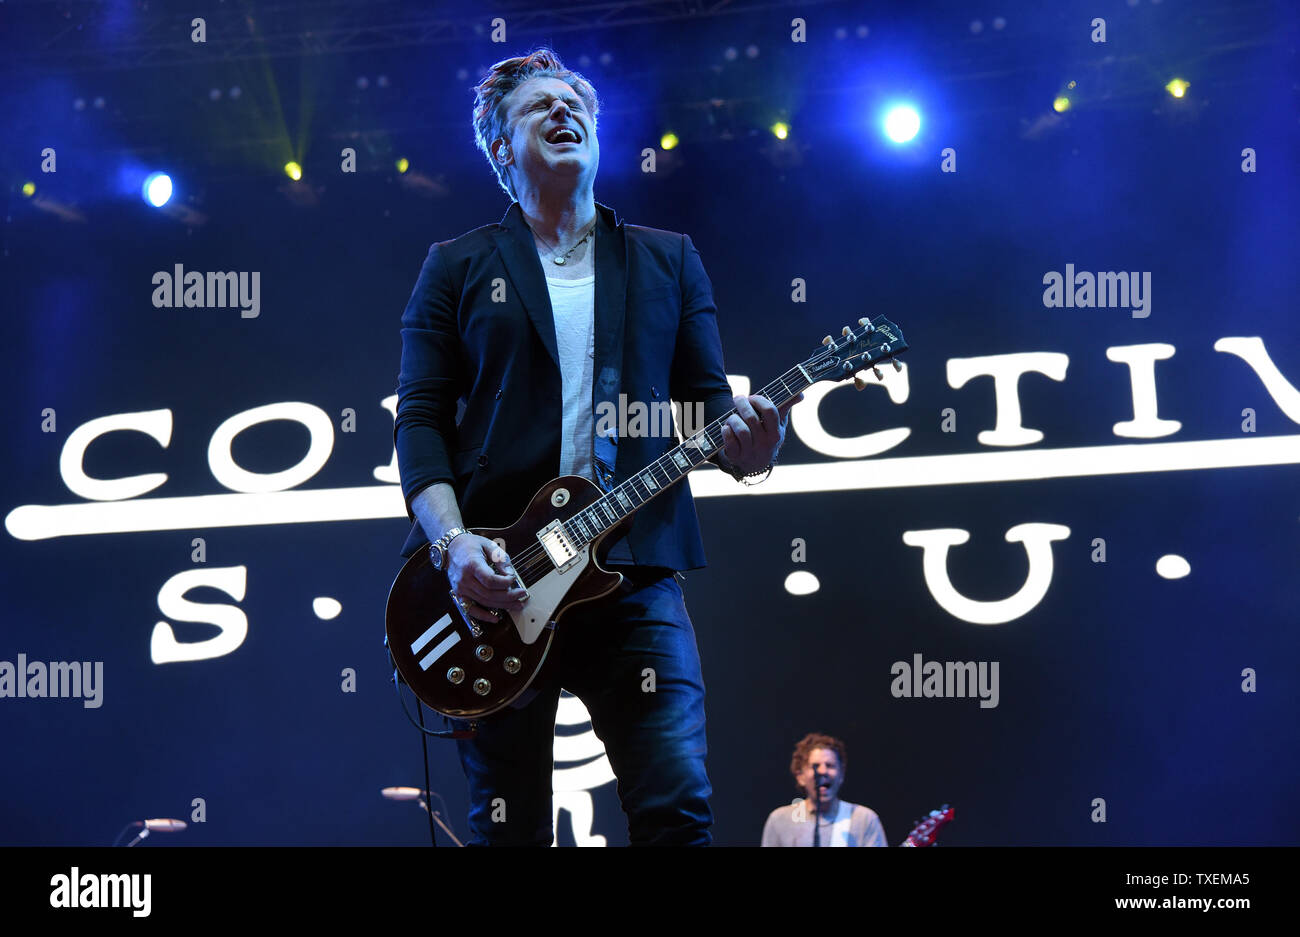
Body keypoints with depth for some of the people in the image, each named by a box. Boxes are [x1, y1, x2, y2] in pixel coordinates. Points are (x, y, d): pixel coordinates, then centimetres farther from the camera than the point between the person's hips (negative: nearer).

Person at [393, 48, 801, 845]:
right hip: (495, 583, -1)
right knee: (510, 829, 3)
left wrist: (745, 443, -13)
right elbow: (420, 418, 4)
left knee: (680, 812, -8)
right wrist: (453, 542, -13)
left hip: (636, 576, 1)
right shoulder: (457, 267, 11)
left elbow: (706, 398, 12)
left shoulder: (669, 260, 17)